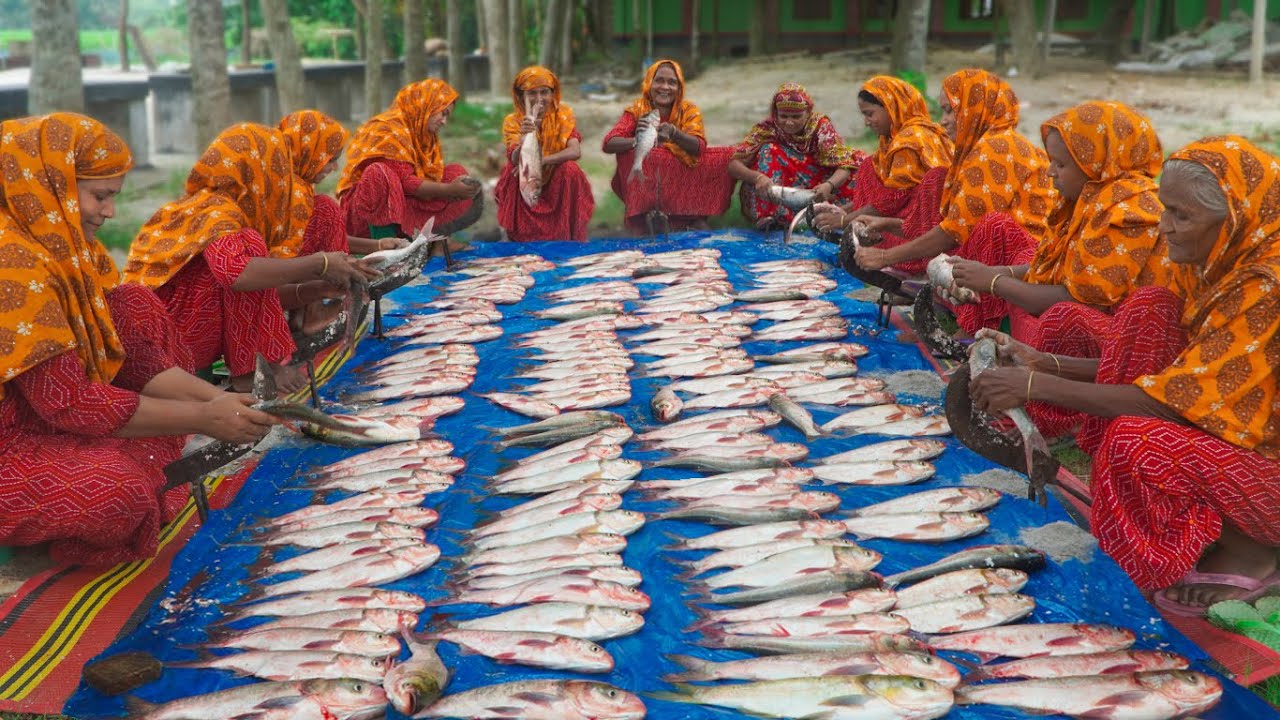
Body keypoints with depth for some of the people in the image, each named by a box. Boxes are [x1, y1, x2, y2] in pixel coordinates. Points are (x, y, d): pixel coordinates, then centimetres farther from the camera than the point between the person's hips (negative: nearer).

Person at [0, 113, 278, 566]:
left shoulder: (67, 245, 3)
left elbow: (134, 353, 4)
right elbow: (68, 402, -26)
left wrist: (217, 399, -10)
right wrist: (201, 418, -21)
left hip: (48, 415, 9)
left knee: (138, 307, 3)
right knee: (116, 493, -35)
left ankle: (160, 468, 2)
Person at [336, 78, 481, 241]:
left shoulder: (426, 134, 9)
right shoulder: (389, 130, -18)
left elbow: (433, 177, 1)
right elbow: (405, 182, -25)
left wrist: (455, 188, -18)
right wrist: (448, 189, -27)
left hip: (404, 204, 9)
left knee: (457, 173, 2)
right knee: (380, 173, -39)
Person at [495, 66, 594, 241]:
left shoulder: (563, 114, -10)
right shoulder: (512, 121, -11)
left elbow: (575, 151, -25)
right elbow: (515, 160, -27)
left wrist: (540, 161, -37)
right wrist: (525, 137, -48)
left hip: (558, 181, 0)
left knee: (570, 169, -29)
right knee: (514, 171, -29)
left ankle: (569, 237, -15)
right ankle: (518, 237, -10)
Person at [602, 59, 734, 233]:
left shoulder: (689, 110, -2)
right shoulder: (636, 111, -6)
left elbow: (699, 147, -20)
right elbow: (608, 144, -20)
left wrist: (674, 133, -41)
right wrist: (638, 141, -41)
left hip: (683, 180, 2)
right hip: (644, 184, -2)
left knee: (727, 157, -16)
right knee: (630, 153, -29)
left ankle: (697, 218, -7)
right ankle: (636, 220, -25)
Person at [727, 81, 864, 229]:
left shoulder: (821, 126, -9)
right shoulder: (767, 129, -10)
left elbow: (844, 166, -18)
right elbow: (733, 165, -18)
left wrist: (828, 185, -40)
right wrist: (756, 176, -40)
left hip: (815, 194, 0)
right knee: (768, 151, -22)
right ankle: (767, 216, -31)